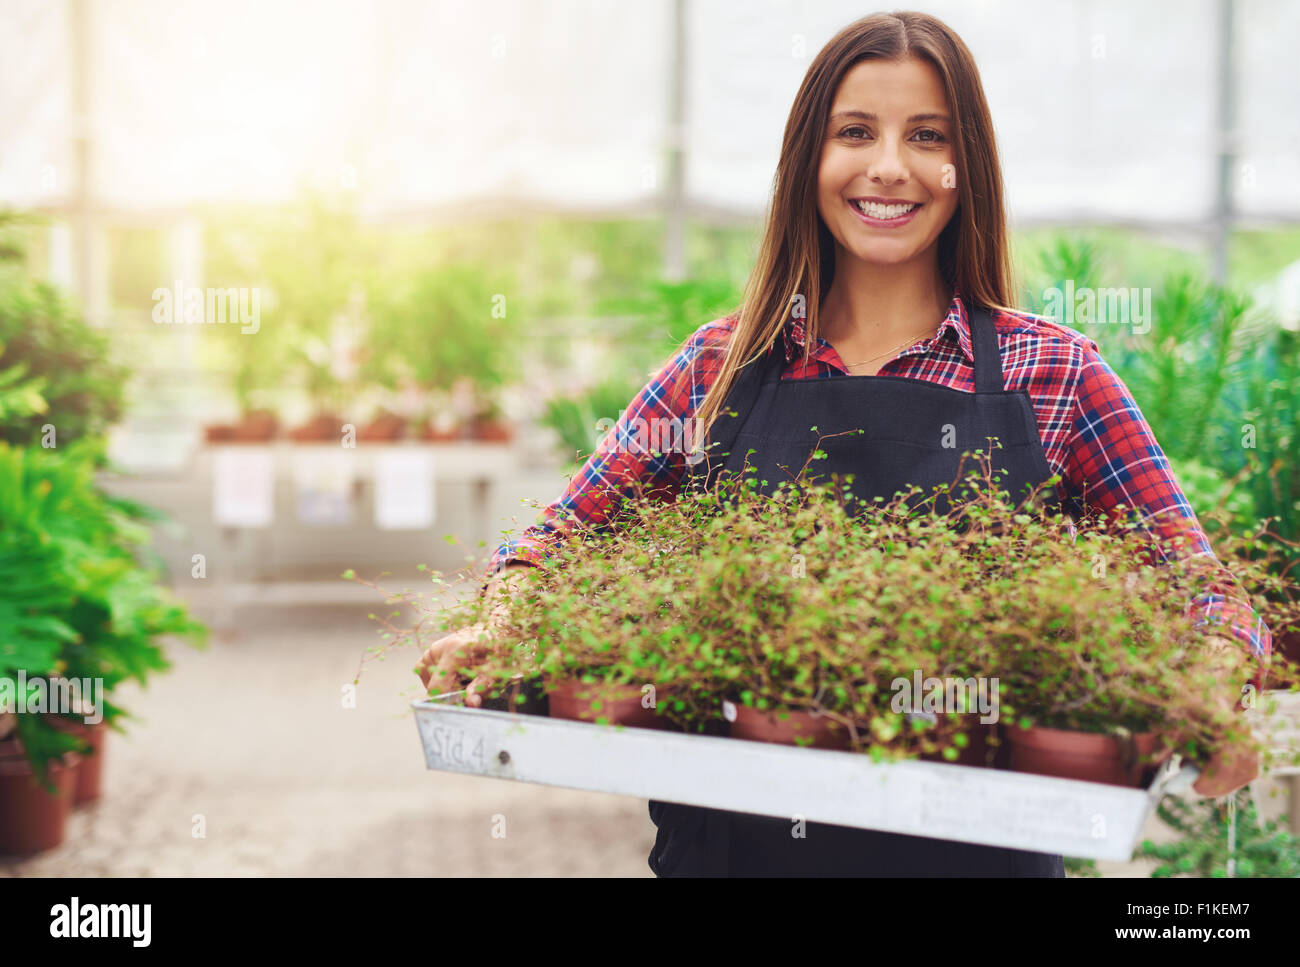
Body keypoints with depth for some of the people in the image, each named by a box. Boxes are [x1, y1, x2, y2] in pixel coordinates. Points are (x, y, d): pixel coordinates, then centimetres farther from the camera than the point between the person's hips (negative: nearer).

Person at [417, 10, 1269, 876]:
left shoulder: (1056, 378, -4)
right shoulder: (722, 364, 1)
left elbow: (1203, 589, -2)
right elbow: (561, 538, 7)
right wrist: (494, 628, -14)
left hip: (968, 849, -1)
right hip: (724, 842, 2)